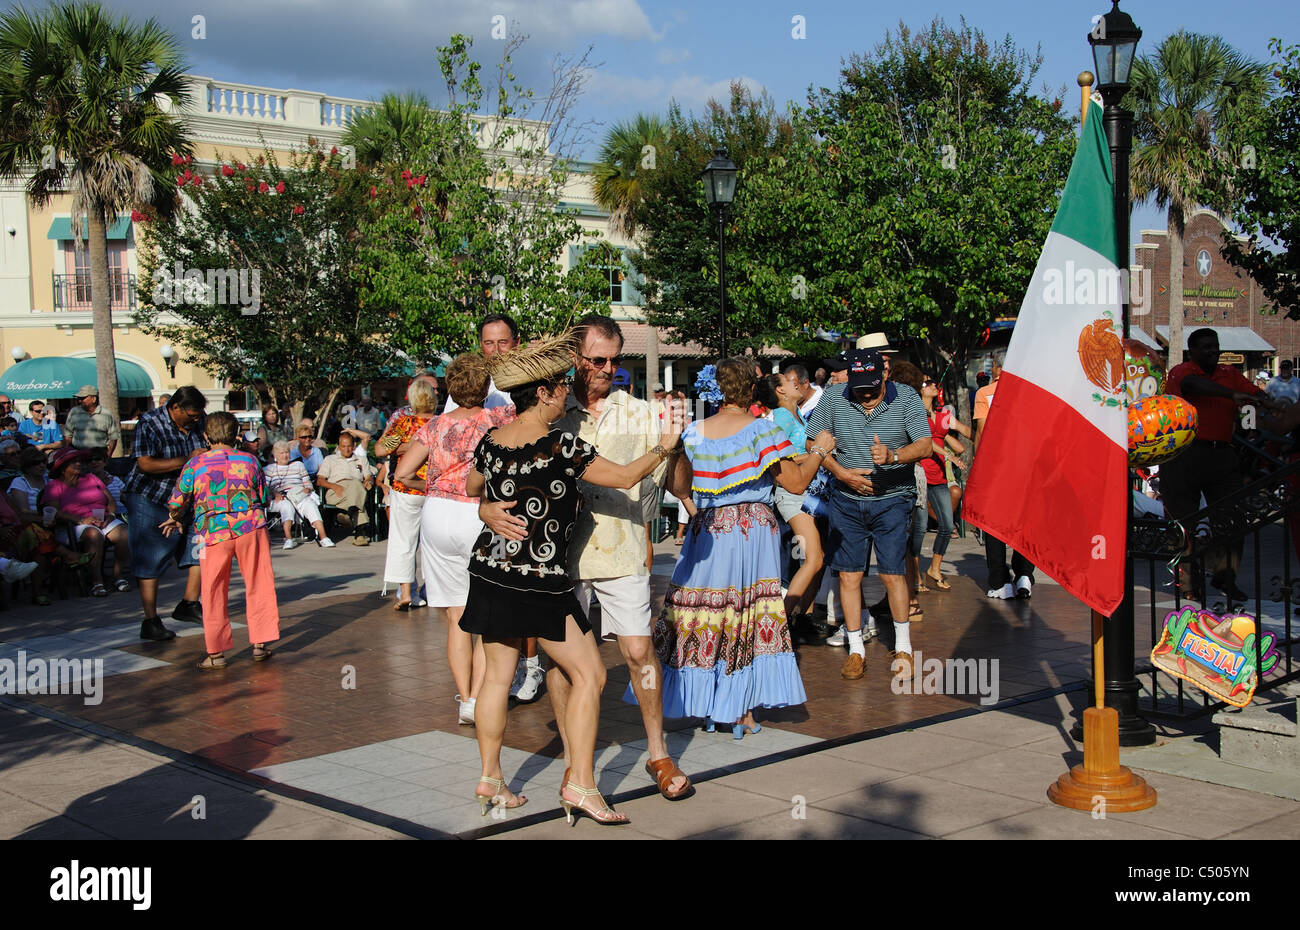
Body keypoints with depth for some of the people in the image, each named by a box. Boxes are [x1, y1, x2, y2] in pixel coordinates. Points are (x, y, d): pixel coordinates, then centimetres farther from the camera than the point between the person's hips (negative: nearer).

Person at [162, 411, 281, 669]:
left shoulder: (195, 464, 2)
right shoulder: (250, 460, 7)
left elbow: (177, 500, 7)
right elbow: (263, 498, 14)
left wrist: (173, 520, 28)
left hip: (213, 533, -1)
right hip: (250, 527, 1)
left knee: (214, 593, 7)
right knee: (258, 586, 11)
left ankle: (216, 652, 10)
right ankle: (260, 644, 15)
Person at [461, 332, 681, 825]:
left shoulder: (491, 441, 2)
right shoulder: (562, 447, -18)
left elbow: (472, 487, 21)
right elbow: (625, 477, -10)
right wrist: (663, 448, 5)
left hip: (490, 571, 7)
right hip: (540, 581, -7)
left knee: (498, 672, 15)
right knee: (588, 673, 3)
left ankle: (490, 779, 22)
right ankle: (580, 783, 1)